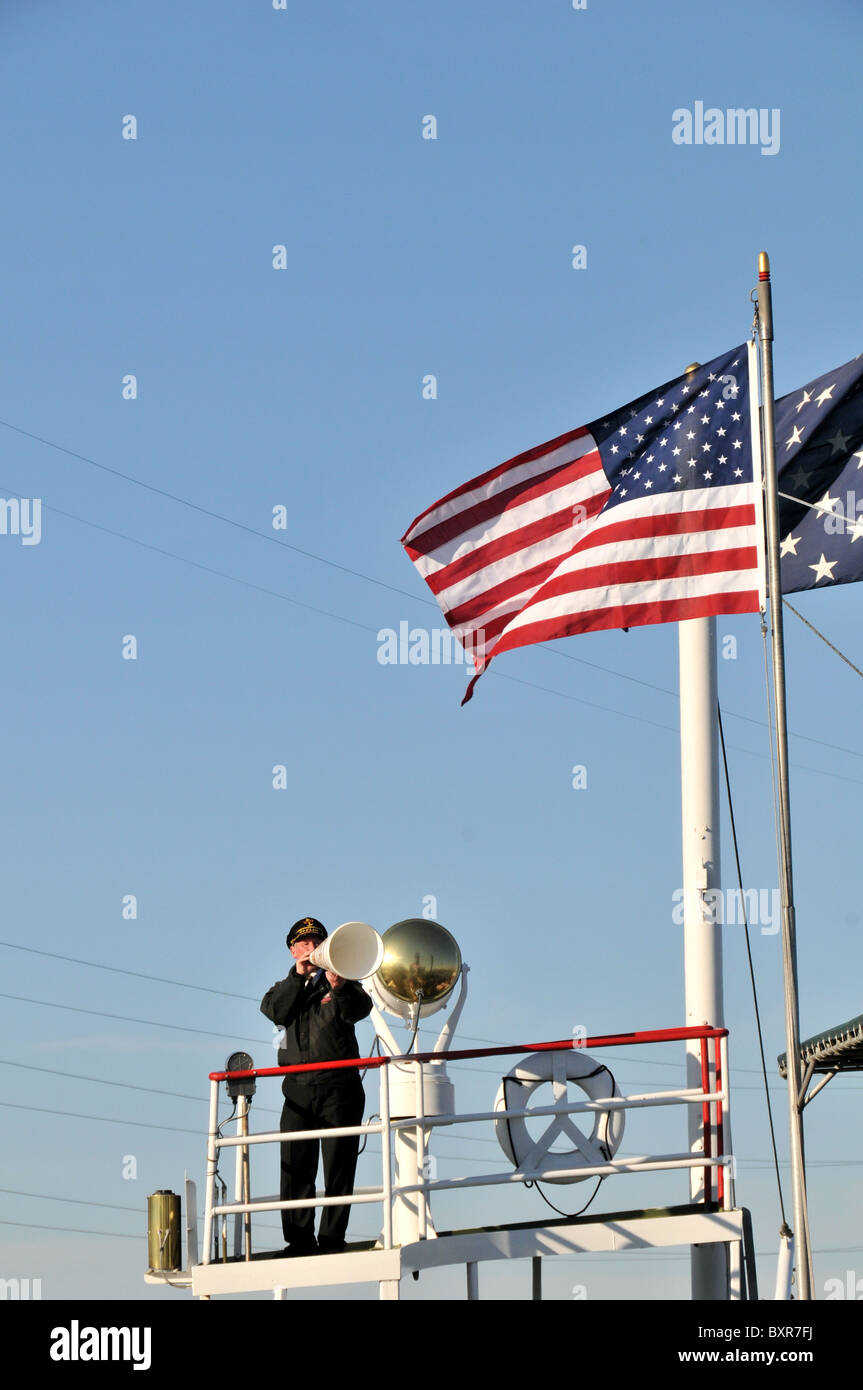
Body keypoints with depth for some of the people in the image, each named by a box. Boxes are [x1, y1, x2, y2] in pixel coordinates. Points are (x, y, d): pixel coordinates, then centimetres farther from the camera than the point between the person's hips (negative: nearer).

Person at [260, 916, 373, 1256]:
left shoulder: (343, 984, 9)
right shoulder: (285, 988, 18)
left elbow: (360, 1009, -12)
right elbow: (276, 1011, -3)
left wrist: (339, 989, -32)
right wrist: (299, 976, -8)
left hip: (338, 1089, -2)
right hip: (298, 1090, 3)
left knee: (338, 1167, -3)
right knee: (295, 1168, -1)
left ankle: (332, 1240, 0)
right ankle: (299, 1239, 5)